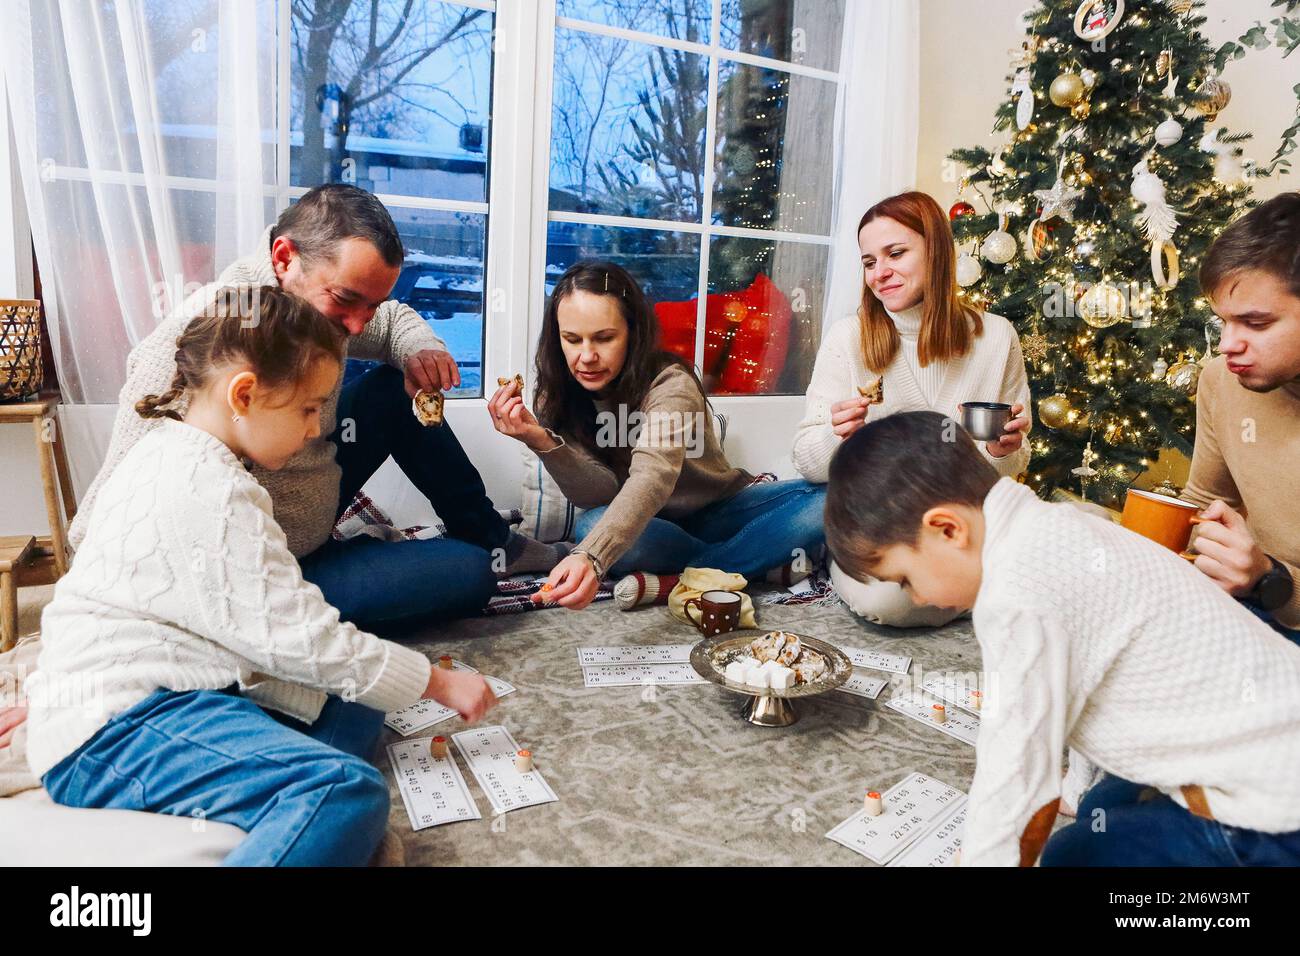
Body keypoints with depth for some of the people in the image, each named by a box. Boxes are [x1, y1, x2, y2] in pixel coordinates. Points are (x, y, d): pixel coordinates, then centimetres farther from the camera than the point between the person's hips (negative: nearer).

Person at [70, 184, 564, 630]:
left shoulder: (318, 298, -9)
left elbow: (395, 320, 14)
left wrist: (423, 352, -11)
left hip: (310, 514, 8)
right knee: (467, 572, -17)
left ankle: (492, 539, 19)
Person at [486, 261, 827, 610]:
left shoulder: (670, 385, -25)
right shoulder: (559, 396, -10)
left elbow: (653, 478, -44)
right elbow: (602, 495, -20)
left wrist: (590, 558, -62)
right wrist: (541, 441, -37)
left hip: (717, 512, -2)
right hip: (644, 527, 3)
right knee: (591, 527, -33)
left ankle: (680, 579, -29)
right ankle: (770, 558, -21)